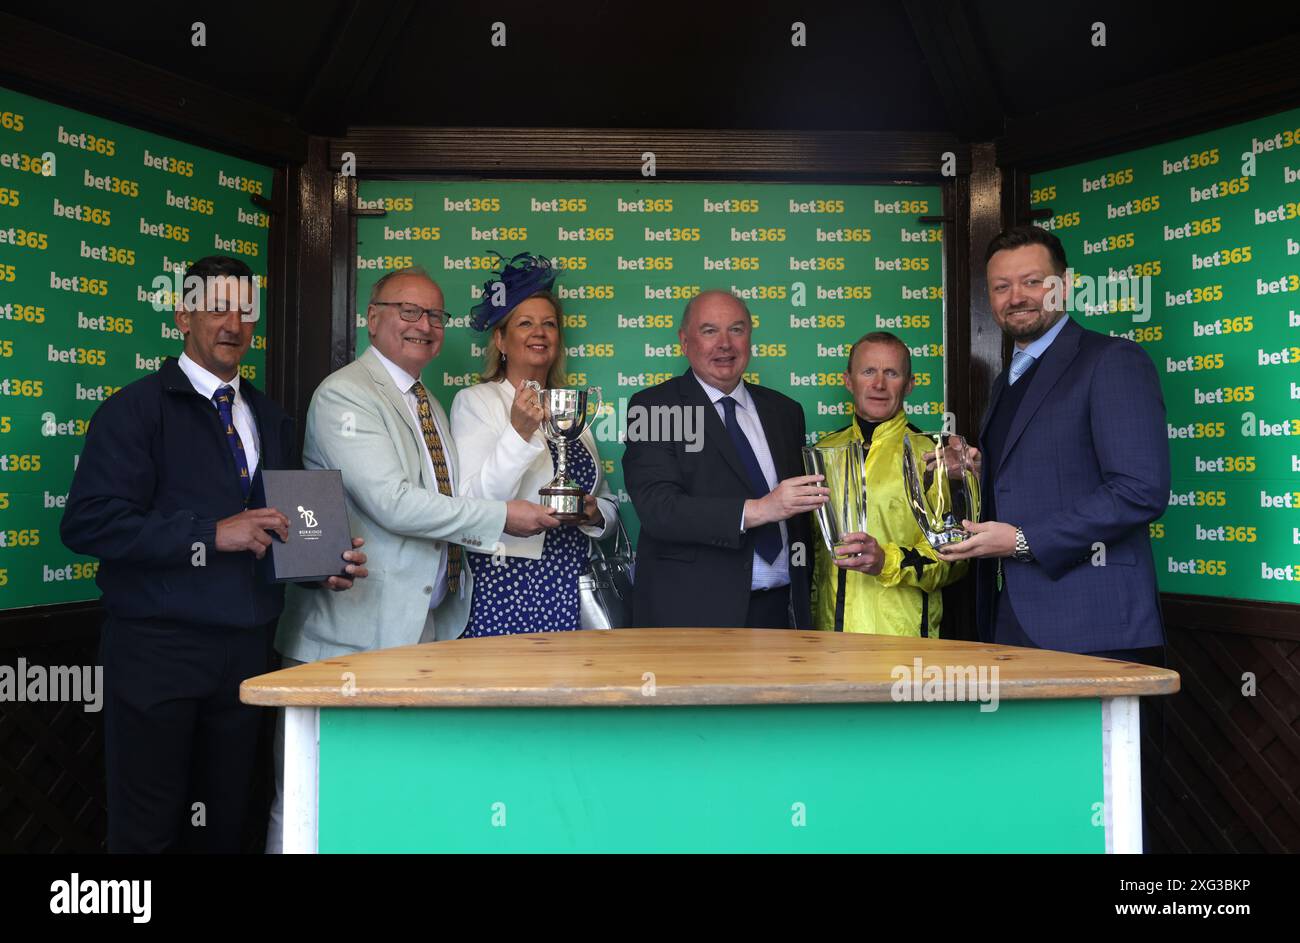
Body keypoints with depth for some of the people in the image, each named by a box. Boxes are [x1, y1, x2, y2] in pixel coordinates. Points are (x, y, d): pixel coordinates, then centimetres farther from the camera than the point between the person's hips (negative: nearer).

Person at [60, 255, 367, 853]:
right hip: (158, 651, -5)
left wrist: (327, 567, -2)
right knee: (148, 827, 6)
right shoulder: (137, 408, -6)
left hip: (246, 647, 6)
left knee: (223, 823, 16)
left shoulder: (271, 420, 13)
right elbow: (87, 524, -16)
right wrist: (211, 535, -22)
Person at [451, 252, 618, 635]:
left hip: (571, 586, 5)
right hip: (504, 582, -4)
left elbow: (608, 505, 19)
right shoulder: (475, 401, -1)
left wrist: (594, 515, -3)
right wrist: (518, 432, -23)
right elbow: (472, 505, -13)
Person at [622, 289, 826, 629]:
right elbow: (658, 509, -18)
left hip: (779, 608, 5)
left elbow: (801, 510, 13)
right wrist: (757, 510, -27)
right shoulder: (653, 407, -5)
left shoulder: (784, 411, 11)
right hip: (692, 613, -4)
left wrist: (805, 595, 4)